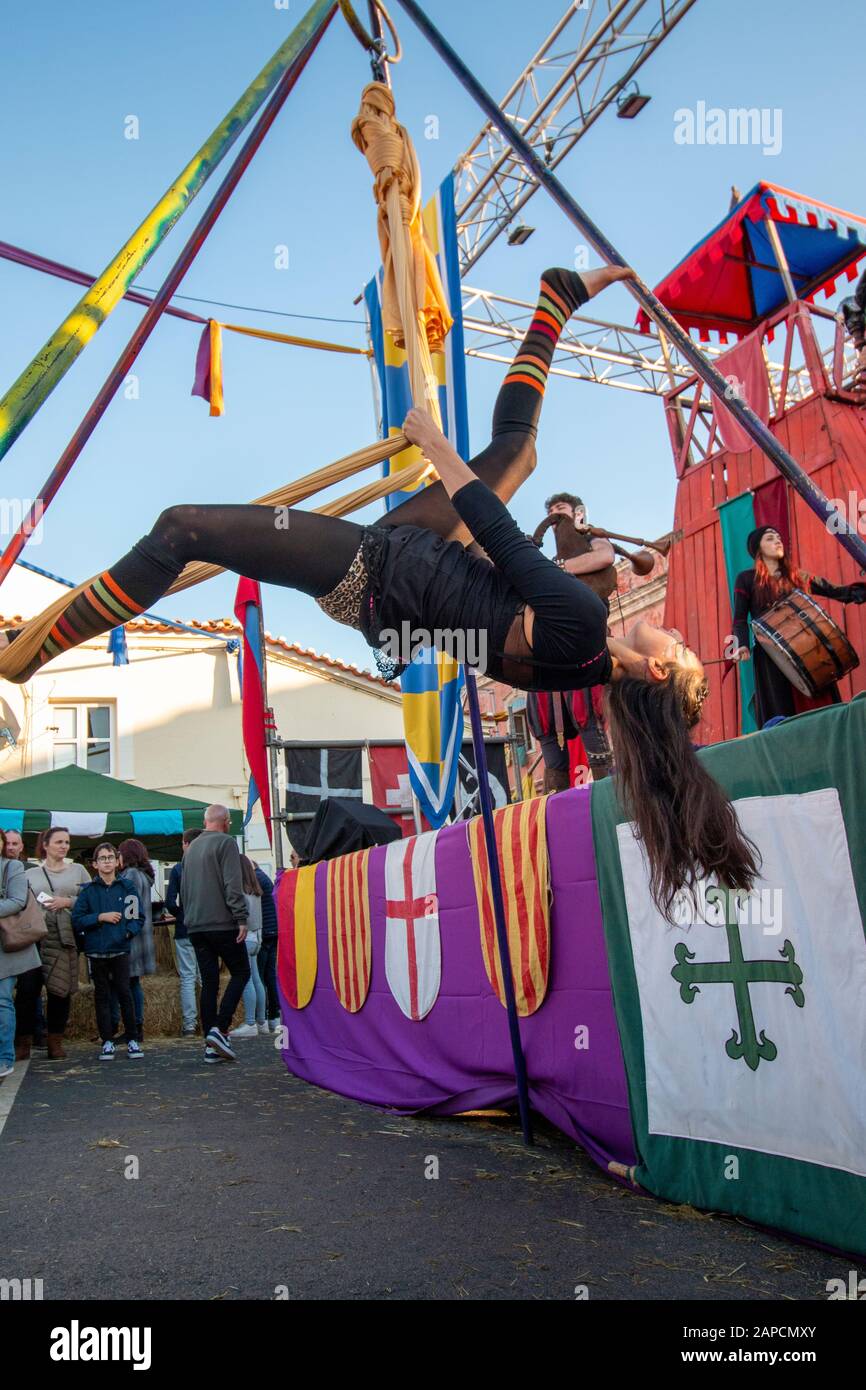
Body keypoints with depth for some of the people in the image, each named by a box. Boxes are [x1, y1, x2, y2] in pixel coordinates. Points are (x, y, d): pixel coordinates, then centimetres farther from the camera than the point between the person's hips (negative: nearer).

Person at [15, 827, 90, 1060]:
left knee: (61, 989, 4)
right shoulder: (30, 874, 12)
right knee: (27, 989, -8)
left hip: (65, 938, 1)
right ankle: (23, 1043, 1)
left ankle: (55, 1041, 15)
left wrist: (68, 902, -7)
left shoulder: (78, 871, 12)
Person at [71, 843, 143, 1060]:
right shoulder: (88, 890, 4)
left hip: (120, 949, -1)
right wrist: (100, 917, -13)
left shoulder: (127, 887, 5)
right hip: (96, 950, 1)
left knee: (124, 994, -2)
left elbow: (138, 916, 4)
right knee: (102, 995, 7)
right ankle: (107, 1041, 15)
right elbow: (77, 920, -2)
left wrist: (129, 931, -14)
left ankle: (132, 1040, 8)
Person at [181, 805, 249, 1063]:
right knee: (240, 973, 4)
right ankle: (219, 1029, -10)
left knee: (209, 982, 7)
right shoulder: (226, 842, -6)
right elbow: (233, 884, -15)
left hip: (195, 926, 7)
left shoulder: (191, 848, 18)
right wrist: (241, 918, -14)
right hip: (222, 923, -7)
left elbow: (184, 889, 23)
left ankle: (211, 1045, 5)